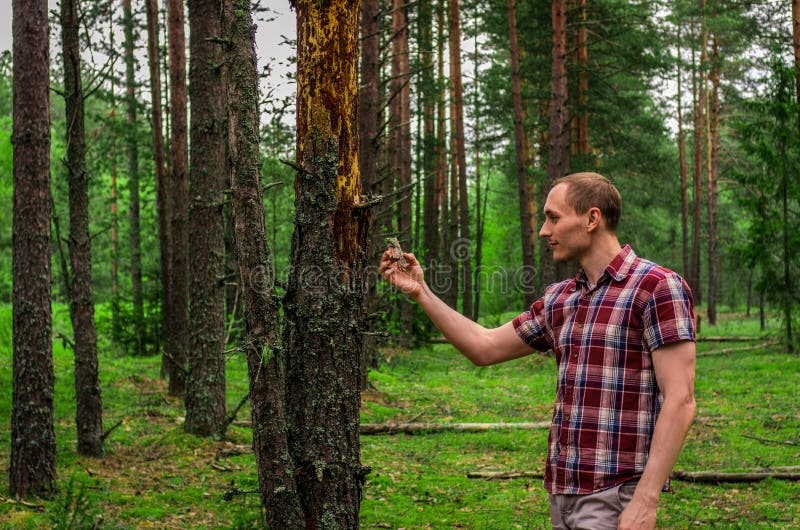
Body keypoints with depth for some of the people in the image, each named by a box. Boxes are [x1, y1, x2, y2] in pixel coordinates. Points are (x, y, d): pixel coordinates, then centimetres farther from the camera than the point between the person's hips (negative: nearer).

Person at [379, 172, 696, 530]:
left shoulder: (659, 288, -10)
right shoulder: (559, 299, 12)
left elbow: (680, 402, -16)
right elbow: (485, 348, 21)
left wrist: (645, 501, -21)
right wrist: (421, 293, 16)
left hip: (616, 498, -7)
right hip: (561, 492, 7)